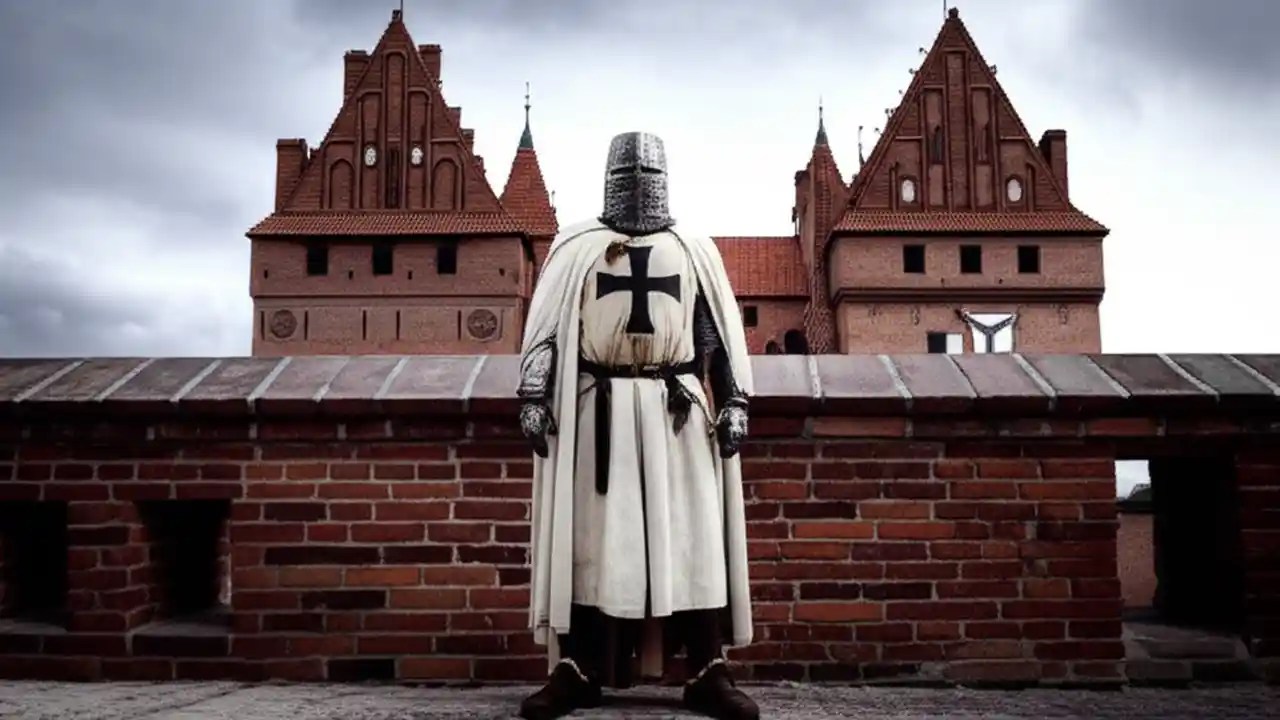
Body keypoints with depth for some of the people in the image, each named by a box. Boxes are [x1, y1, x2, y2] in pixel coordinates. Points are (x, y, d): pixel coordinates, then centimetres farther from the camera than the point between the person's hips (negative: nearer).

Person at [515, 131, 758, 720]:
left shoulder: (694, 250, 12)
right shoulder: (575, 247, 9)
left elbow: (723, 331, 9)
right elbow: (544, 326, 6)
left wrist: (734, 401, 1)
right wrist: (533, 397, -2)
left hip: (677, 409, 1)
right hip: (597, 409, -1)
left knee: (693, 537, 0)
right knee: (588, 537, 1)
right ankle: (575, 671, 9)